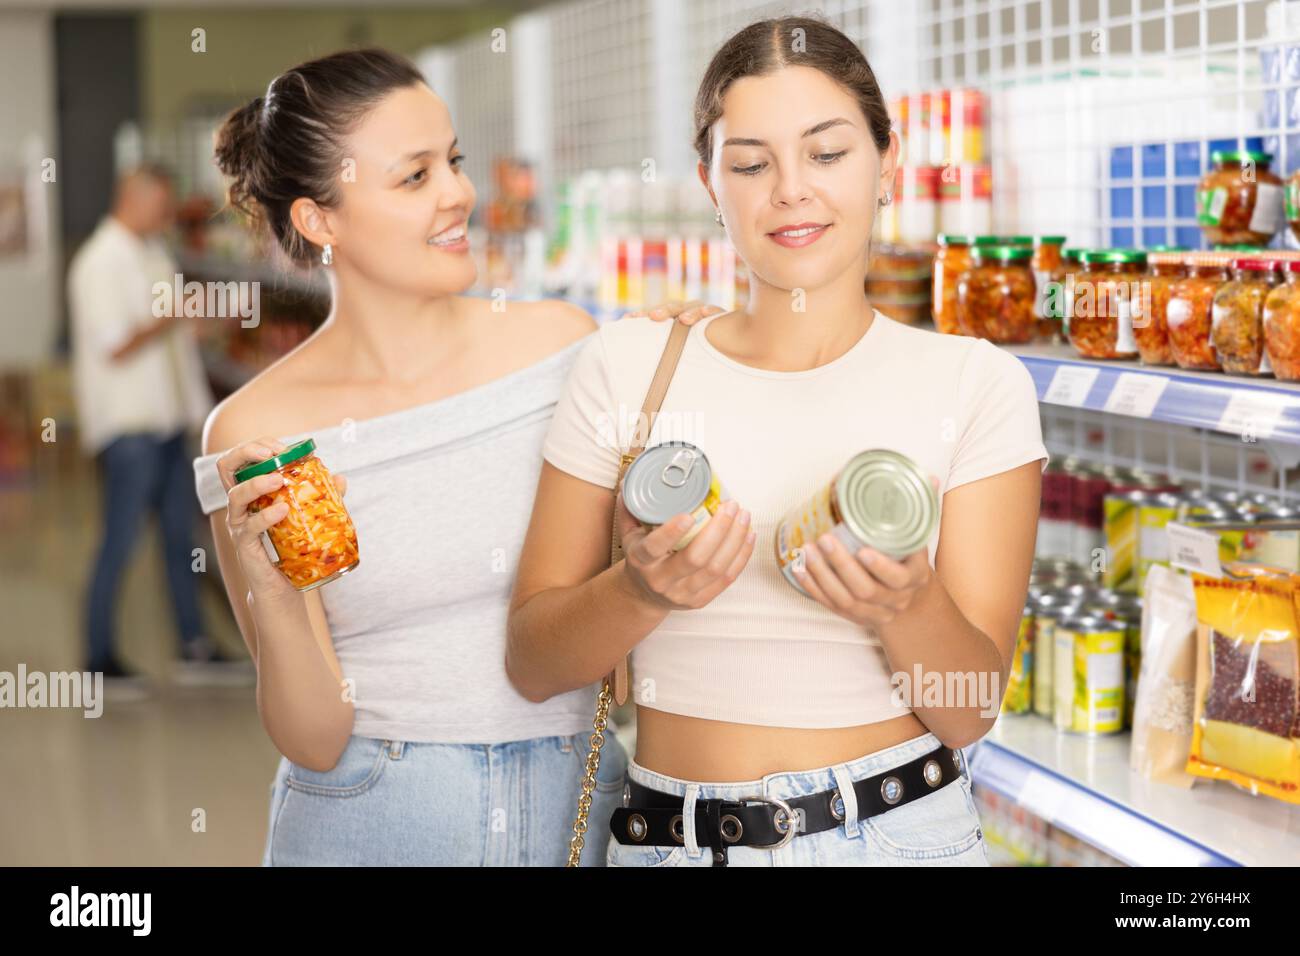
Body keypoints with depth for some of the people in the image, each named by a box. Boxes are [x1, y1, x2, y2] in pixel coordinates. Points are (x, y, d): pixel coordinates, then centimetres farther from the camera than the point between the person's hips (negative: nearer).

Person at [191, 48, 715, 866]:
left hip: (582, 808, 2)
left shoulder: (561, 341, -3)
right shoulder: (256, 433, -8)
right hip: (370, 824, -2)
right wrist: (271, 594, -24)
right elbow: (314, 741, -7)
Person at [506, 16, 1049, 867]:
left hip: (898, 832, -1)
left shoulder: (976, 385, -5)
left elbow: (971, 712, -8)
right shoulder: (624, 367, -2)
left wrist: (905, 606, -27)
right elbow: (533, 665, -1)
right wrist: (641, 590, -19)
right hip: (667, 836, 1)